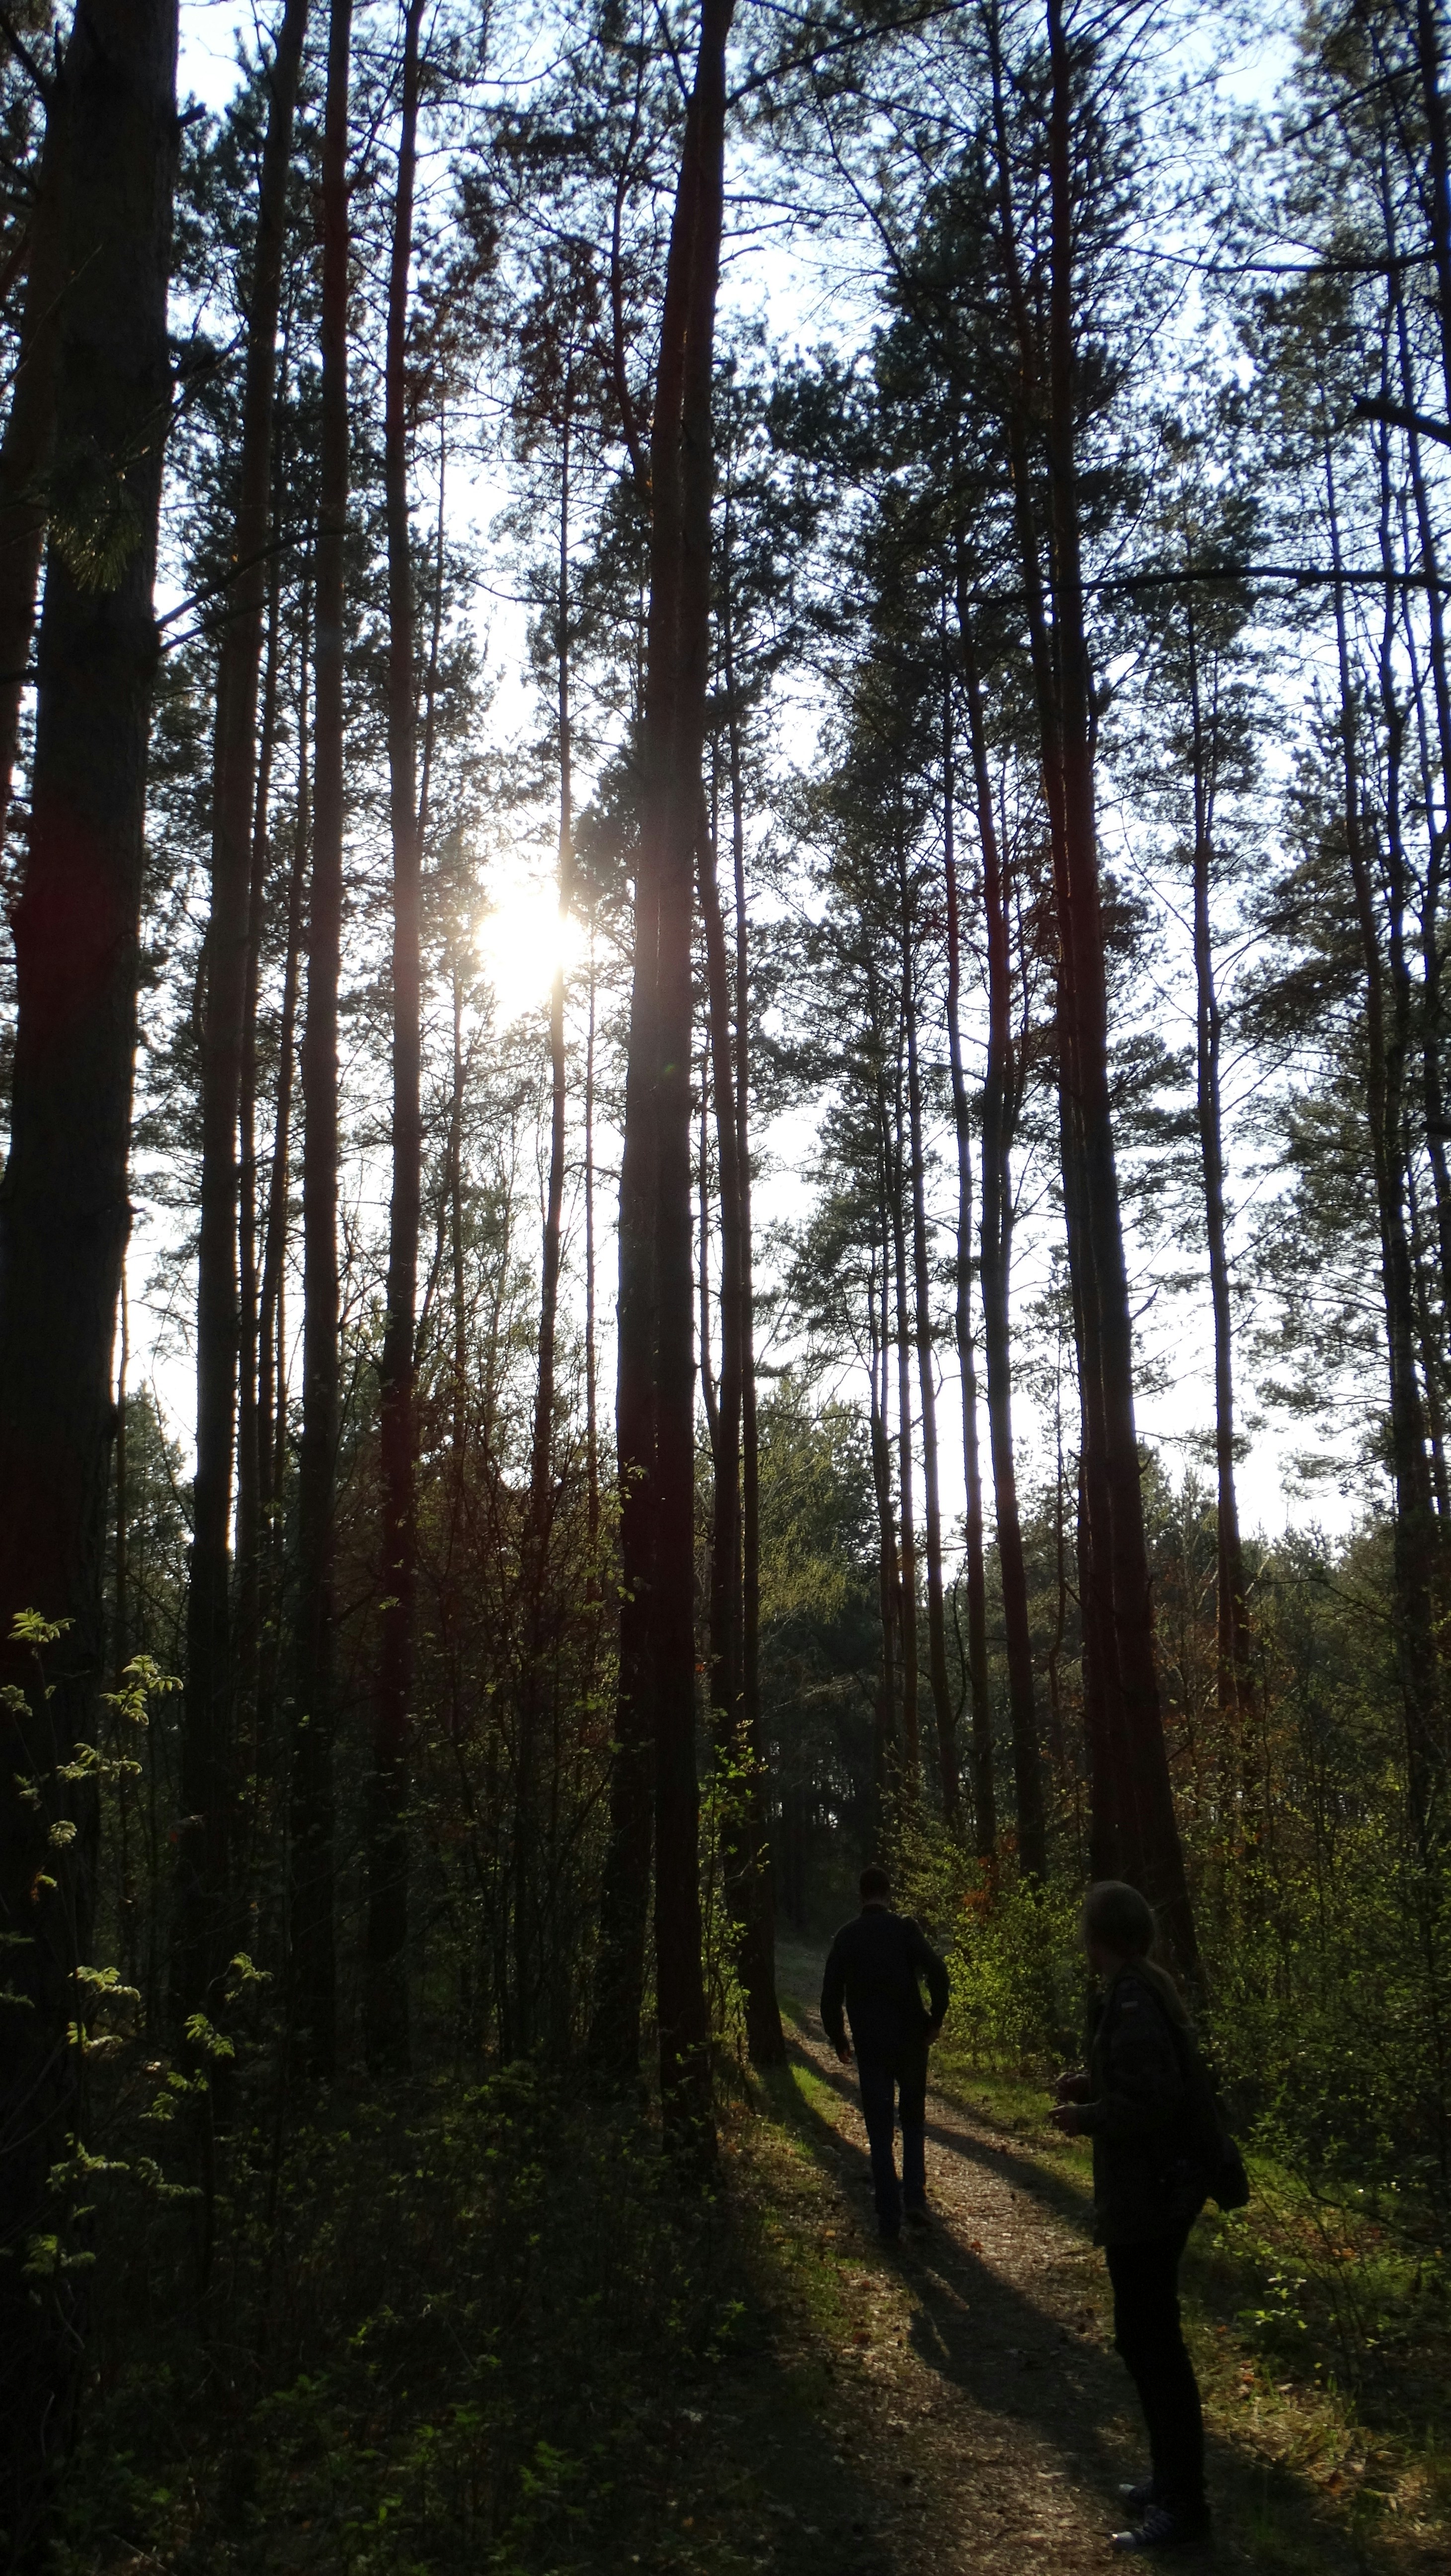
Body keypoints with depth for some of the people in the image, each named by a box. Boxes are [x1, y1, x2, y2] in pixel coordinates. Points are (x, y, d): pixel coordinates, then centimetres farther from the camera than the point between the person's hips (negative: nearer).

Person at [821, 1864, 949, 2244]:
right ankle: (915, 2198, 3)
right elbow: (937, 1974, -15)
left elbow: (830, 1995, 1)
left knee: (880, 2134, 6)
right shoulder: (905, 1928, -4)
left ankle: (889, 2221, 5)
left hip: (869, 2045, 1)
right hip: (910, 2041, -1)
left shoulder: (846, 1937, 2)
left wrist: (839, 2040, 12)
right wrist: (935, 2020, -2)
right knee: (913, 2121, 18)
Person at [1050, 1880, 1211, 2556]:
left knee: (1148, 2340, 0)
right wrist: (1094, 2082, 9)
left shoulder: (1133, 2006, -24)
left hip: (1146, 2195, -10)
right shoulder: (1147, 1990, 6)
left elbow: (1156, 2103, -28)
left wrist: (1084, 2117, -16)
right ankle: (1172, 2477, 33)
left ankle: (1183, 2503, 10)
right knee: (1149, 2334, 20)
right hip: (1153, 2188, 10)